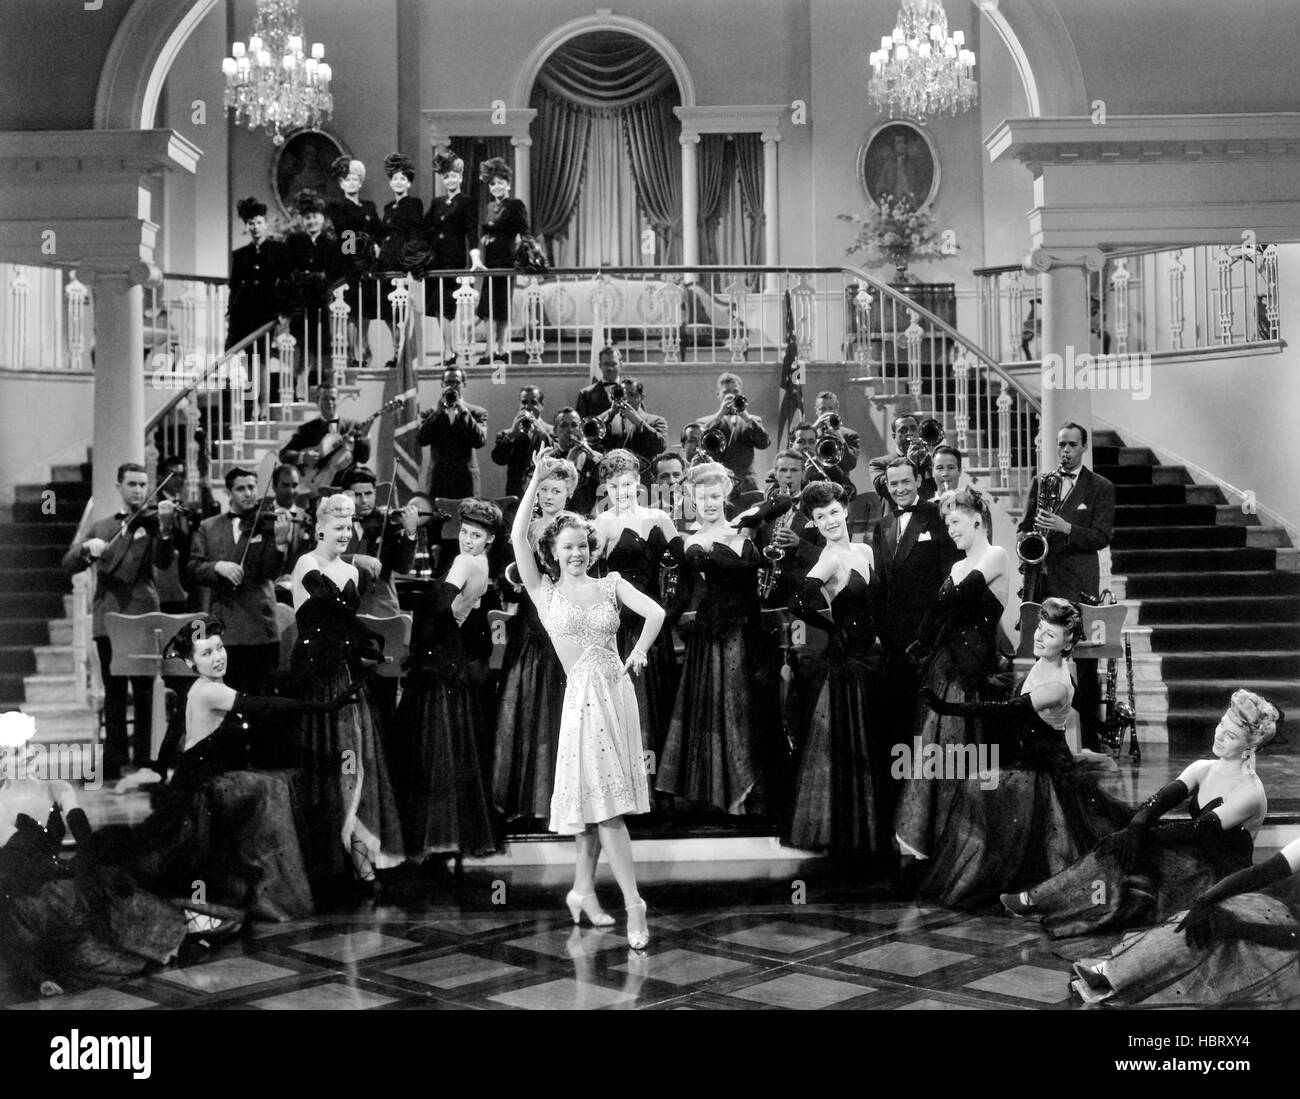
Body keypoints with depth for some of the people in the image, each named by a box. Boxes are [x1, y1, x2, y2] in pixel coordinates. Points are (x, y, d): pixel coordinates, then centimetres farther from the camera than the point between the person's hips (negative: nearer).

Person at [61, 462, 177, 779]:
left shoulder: (152, 522, 7)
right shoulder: (101, 527, 19)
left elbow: (163, 561, -11)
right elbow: (69, 564, 12)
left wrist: (165, 527, -29)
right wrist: (87, 548, -10)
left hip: (142, 618, -3)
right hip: (107, 619, 3)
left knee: (144, 692, -4)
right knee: (114, 693, 7)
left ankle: (144, 761, -1)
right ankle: (114, 761, 11)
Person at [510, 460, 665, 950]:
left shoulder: (611, 585, 9)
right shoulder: (544, 592, 4)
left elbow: (655, 612, -2)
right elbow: (517, 537, -6)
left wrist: (639, 653, -5)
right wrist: (537, 481, -6)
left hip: (618, 691, 3)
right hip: (584, 695, -3)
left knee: (596, 799, 10)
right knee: (606, 803, -6)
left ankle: (583, 890, 25)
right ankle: (633, 905, -5)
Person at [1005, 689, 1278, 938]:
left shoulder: (1250, 793, -17)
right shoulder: (1202, 769, 5)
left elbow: (1198, 829, -21)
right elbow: (1160, 799, -8)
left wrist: (1142, 829, -20)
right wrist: (1136, 826, -27)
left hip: (1221, 879, -7)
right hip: (1195, 861, 7)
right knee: (1127, 848, -20)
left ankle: (1037, 901, -19)